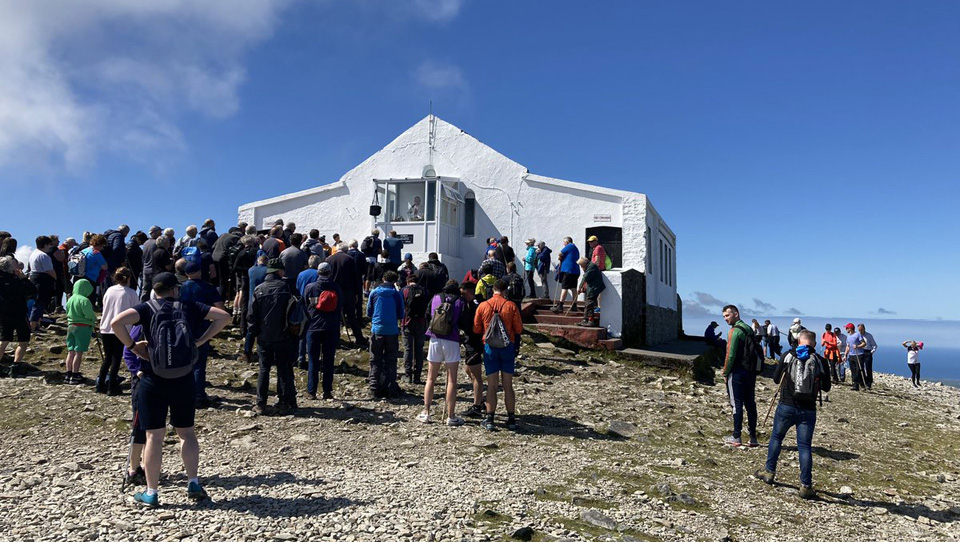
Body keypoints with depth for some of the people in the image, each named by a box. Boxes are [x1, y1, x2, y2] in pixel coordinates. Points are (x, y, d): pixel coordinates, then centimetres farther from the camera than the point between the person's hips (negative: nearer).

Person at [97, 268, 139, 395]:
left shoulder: (109, 290, 7)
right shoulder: (131, 293, -6)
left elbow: (105, 307, 14)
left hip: (105, 328, 5)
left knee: (107, 357, 15)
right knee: (116, 358, 2)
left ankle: (100, 385, 15)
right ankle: (111, 388, 2)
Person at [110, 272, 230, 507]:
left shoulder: (147, 308, -1)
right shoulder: (189, 307, 4)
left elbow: (116, 323, -18)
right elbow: (224, 317, 2)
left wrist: (132, 346, -5)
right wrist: (200, 340, 4)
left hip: (153, 380, -1)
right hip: (184, 380, 2)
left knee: (154, 435, 5)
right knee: (186, 431, 15)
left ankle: (151, 493, 12)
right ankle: (193, 483, 14)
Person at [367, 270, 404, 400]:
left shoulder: (374, 292, 0)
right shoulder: (397, 294, -2)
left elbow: (369, 313, 7)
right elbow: (401, 316, 3)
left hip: (377, 331, 0)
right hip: (392, 331, 0)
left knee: (375, 361, 8)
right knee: (391, 362, 8)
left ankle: (374, 390, 5)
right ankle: (392, 391, 6)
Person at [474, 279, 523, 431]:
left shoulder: (482, 306, -2)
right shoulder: (511, 306, -5)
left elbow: (476, 329, 3)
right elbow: (519, 329, -3)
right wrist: (515, 343, 14)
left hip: (490, 347, 0)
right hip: (508, 347, 0)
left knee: (492, 385, 5)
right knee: (508, 385, 8)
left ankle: (489, 419, 4)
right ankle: (511, 419, 11)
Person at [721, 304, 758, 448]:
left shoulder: (735, 331, -14)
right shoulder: (749, 329, 12)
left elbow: (730, 355, -18)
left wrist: (725, 373, -7)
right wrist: (752, 369, 16)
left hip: (738, 373, -8)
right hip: (751, 372, 8)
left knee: (737, 405, -2)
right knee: (750, 405, 10)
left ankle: (736, 438, 4)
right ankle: (753, 438, 14)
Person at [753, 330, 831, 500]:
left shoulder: (788, 356, -2)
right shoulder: (820, 361, -2)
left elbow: (776, 379, 6)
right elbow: (826, 387, 8)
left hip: (786, 406, 0)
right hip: (808, 410, 0)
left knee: (776, 437, 18)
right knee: (804, 446, 3)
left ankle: (769, 472, 27)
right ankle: (806, 486, 5)